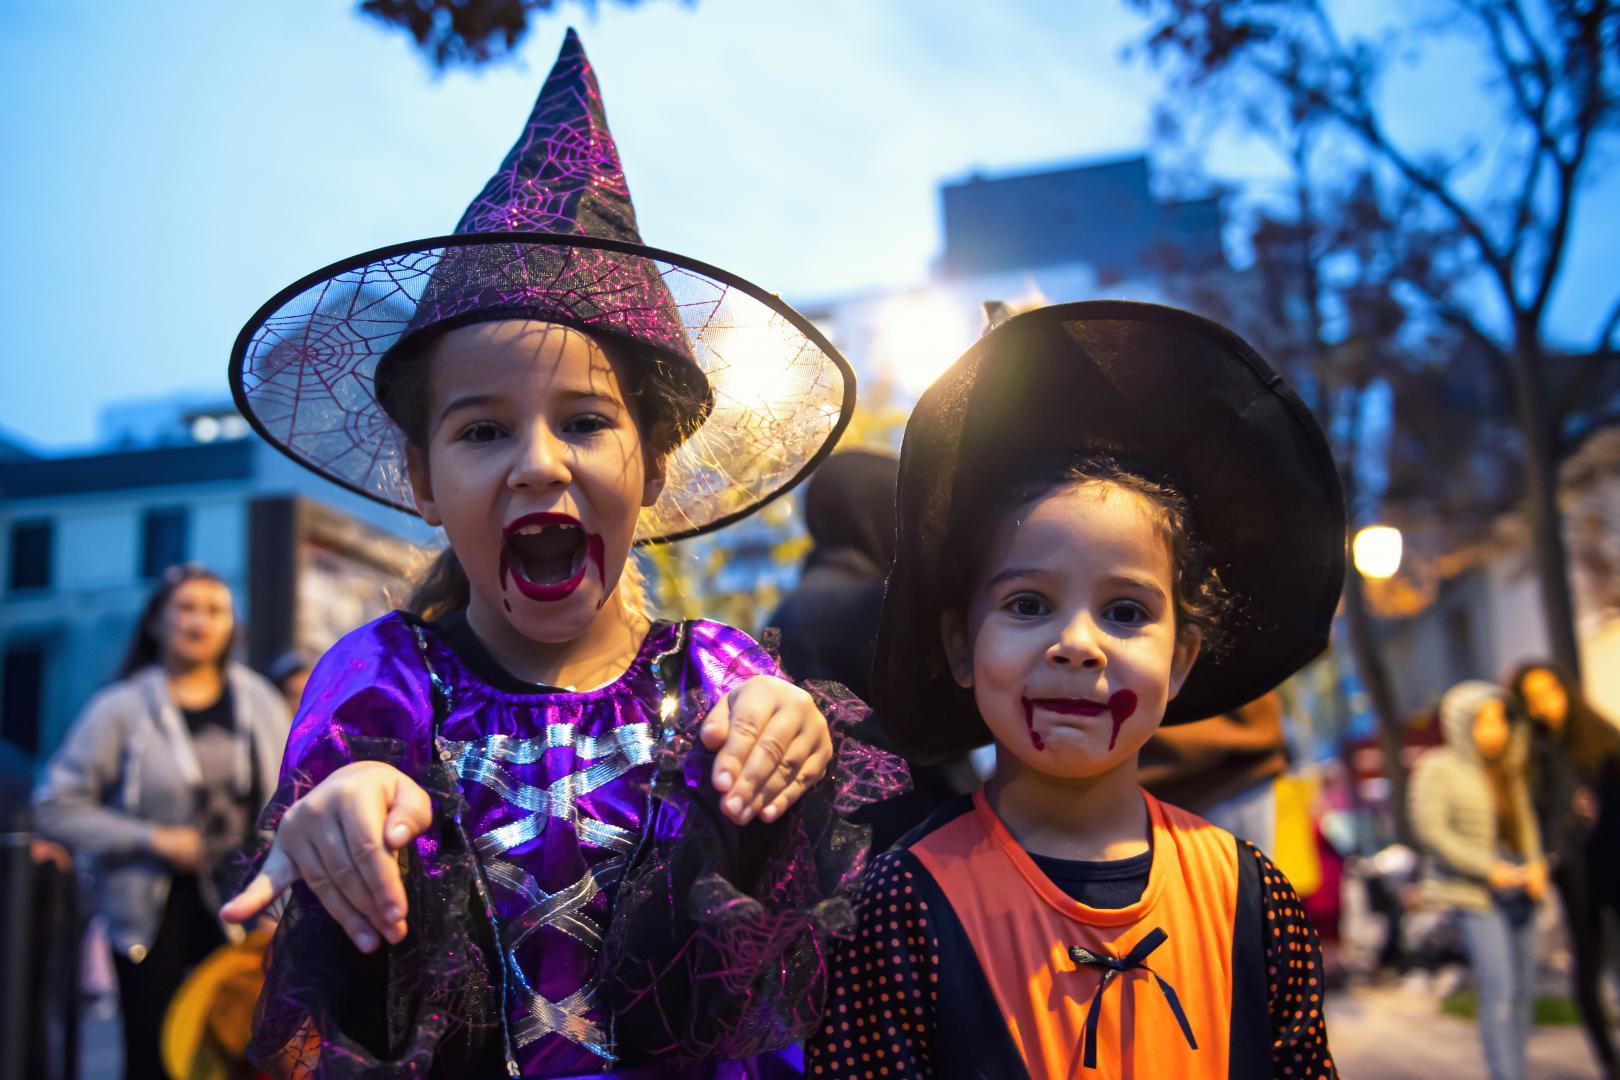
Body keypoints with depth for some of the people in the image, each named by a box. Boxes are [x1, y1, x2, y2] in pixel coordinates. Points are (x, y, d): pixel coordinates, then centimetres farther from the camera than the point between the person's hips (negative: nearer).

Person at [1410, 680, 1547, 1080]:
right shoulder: (1438, 769, -9)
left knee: (1521, 990, 8)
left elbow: (1524, 819, 21)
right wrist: (1489, 868, -17)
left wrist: (1535, 863, 3)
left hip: (1518, 890, 7)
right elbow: (1429, 829, -15)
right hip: (1475, 895, -6)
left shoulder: (1509, 767, 12)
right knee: (1499, 989, -14)